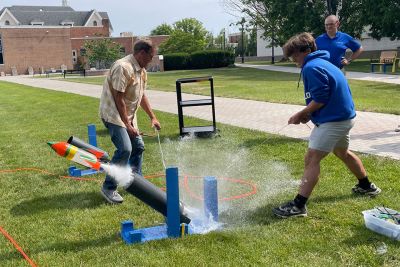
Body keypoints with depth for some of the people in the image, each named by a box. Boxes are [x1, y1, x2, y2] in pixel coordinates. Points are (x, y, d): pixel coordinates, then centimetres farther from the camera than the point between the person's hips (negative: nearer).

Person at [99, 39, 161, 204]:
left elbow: (142, 95, 17)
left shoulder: (141, 70, 8)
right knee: (124, 149, -19)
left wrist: (152, 117, 13)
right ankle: (108, 188, -8)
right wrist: (127, 125, -21)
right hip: (113, 114, -10)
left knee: (138, 146, 12)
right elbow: (118, 99, -23)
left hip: (128, 116, 10)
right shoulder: (123, 67, -22)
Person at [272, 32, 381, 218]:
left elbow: (320, 99, -22)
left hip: (333, 121, -11)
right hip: (344, 116, 11)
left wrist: (301, 115, -11)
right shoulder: (323, 63, 15)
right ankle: (367, 187, 47)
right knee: (342, 153, 29)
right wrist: (309, 114, 6)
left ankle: (298, 205, -15)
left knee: (311, 159, -13)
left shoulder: (311, 67, -16)